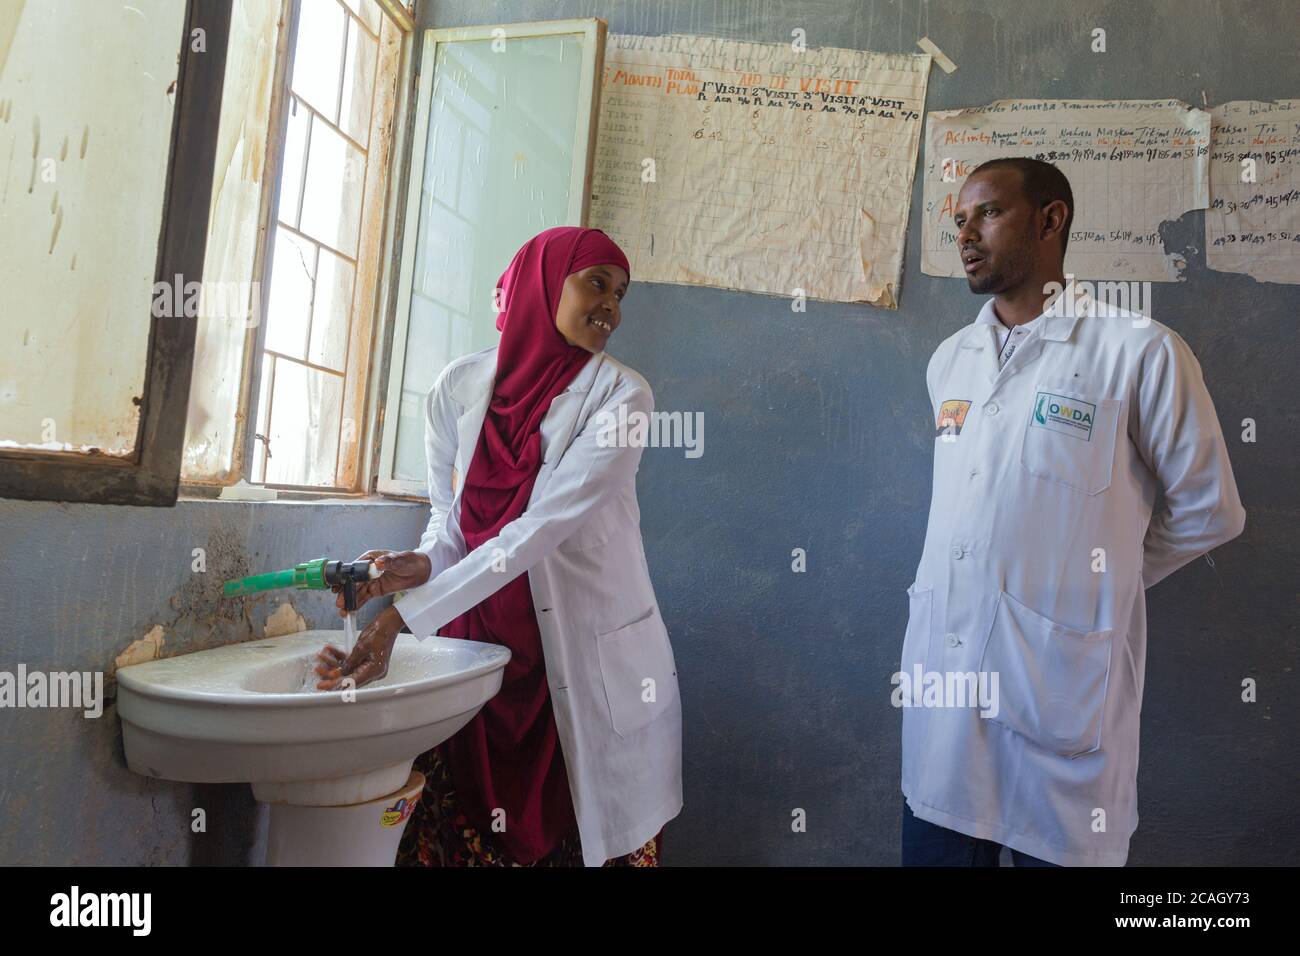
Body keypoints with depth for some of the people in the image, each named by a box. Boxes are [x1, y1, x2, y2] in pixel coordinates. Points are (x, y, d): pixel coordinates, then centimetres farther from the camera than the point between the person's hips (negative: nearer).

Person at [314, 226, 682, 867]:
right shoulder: (459, 386, 0)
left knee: (590, 835, 5)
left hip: (591, 652, -2)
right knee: (464, 836, 9)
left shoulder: (620, 395, -10)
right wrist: (422, 565, -17)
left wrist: (404, 615, -24)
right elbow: (447, 514, 7)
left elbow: (544, 526, -20)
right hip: (481, 644, 2)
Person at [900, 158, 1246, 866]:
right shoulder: (948, 361, 10)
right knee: (934, 850, 15)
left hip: (1061, 682, -5)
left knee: (1058, 850, 11)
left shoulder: (1139, 351, -8)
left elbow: (1208, 511, 1)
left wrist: (1111, 581, 8)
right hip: (937, 667, 5)